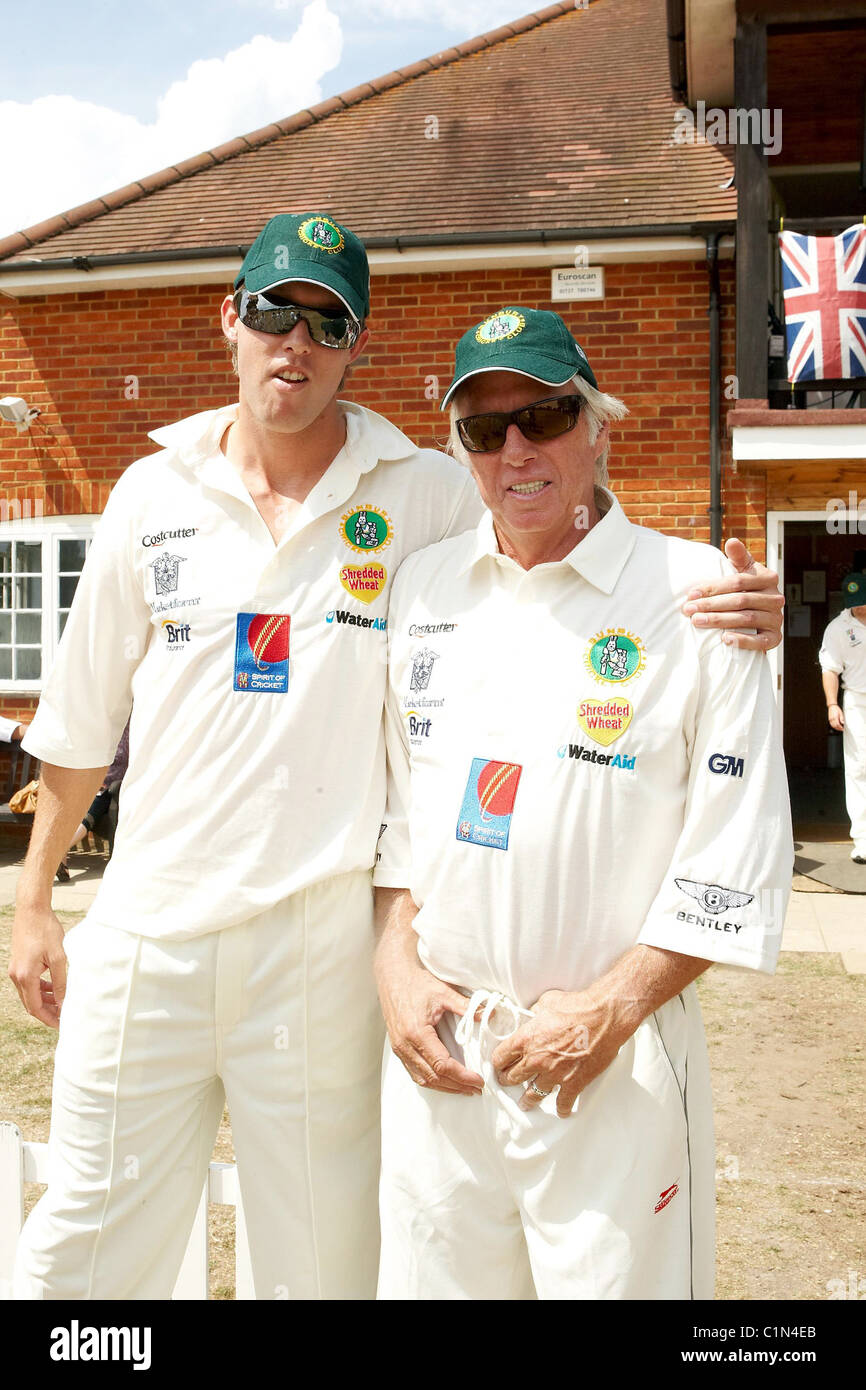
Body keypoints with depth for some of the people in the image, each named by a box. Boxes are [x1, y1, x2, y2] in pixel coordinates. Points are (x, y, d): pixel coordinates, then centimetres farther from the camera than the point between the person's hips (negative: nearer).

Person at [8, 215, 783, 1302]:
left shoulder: (429, 497, -2)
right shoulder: (153, 495, 5)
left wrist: (727, 609, -21)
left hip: (320, 945, -2)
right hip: (145, 929, 2)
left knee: (322, 1251, 12)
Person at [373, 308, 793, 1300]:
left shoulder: (694, 592, -7)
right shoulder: (423, 586, 6)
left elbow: (739, 850, -7)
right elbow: (396, 801, 11)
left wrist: (615, 1006, -12)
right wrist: (396, 964, 1)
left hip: (614, 1064, -3)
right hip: (434, 1044, 4)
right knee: (433, 1275, 16)